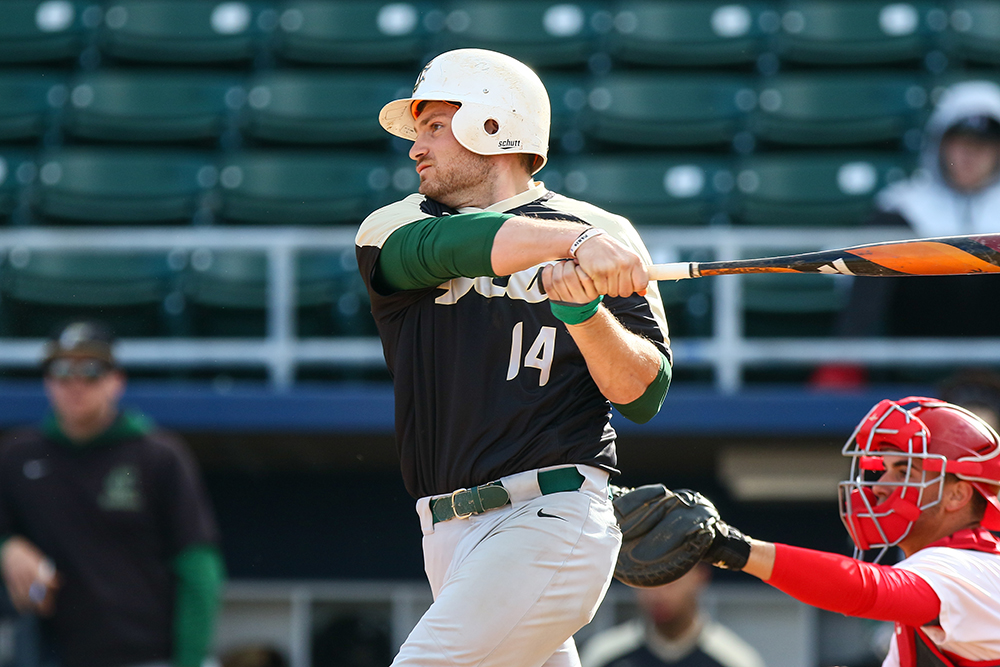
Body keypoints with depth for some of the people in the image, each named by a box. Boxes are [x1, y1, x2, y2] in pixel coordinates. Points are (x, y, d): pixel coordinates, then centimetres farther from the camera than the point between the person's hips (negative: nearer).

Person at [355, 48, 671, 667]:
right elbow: (448, 245, -14)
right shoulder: (390, 230, 11)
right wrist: (575, 242, -30)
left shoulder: (607, 235, 6)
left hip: (552, 519, -4)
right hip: (450, 536, 5)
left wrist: (583, 309, -20)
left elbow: (644, 395, -1)